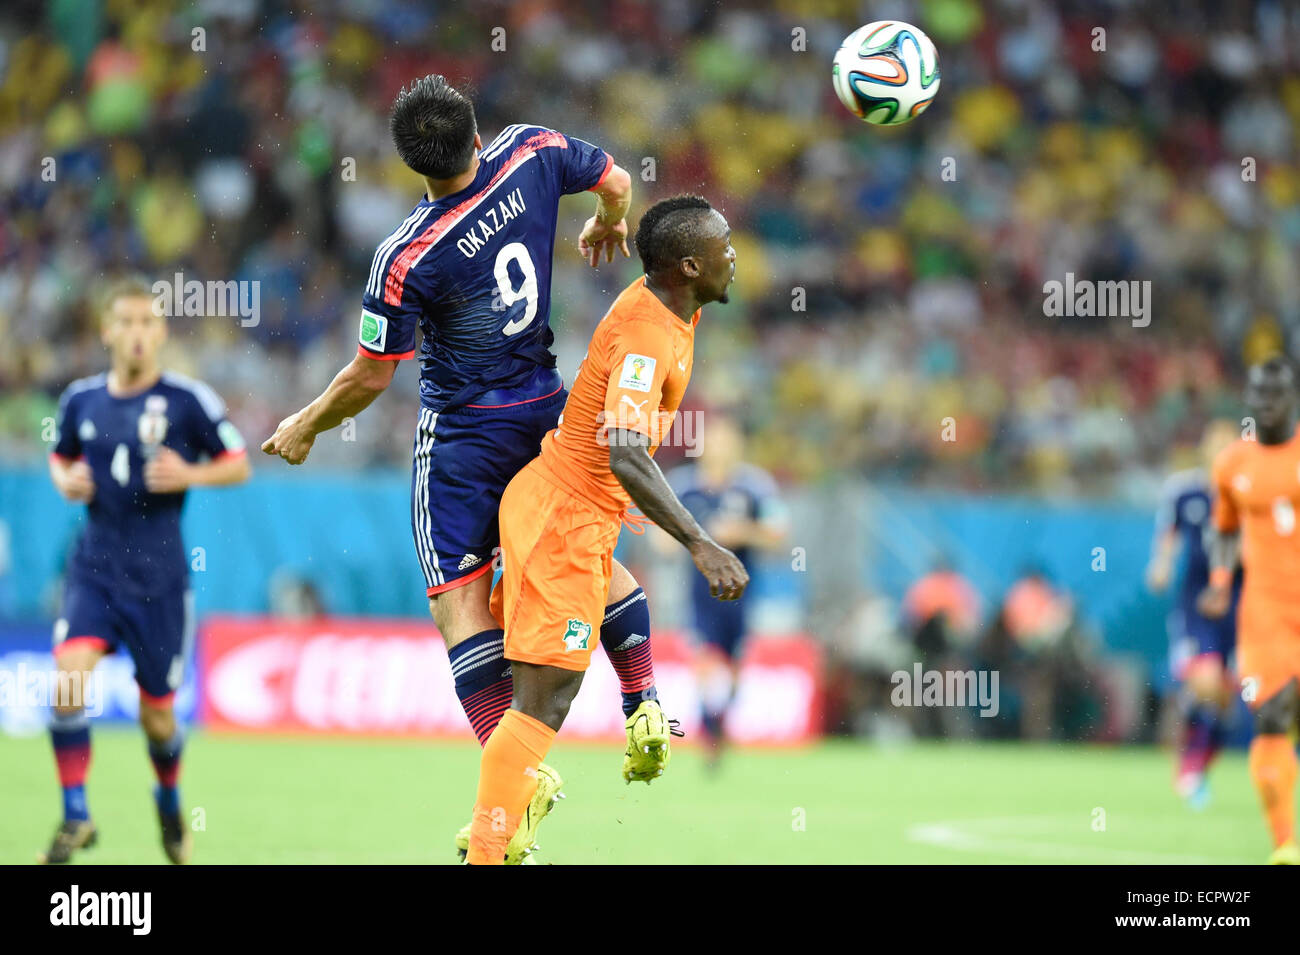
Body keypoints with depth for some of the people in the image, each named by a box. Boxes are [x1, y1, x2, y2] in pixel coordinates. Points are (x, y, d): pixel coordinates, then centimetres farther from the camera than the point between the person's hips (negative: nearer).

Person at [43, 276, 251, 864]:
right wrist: (66, 482, -1)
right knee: (70, 677, -21)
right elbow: (60, 459, 21)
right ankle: (75, 816, -10)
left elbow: (238, 465, 2)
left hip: (159, 575, -2)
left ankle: (169, 800, 38)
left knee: (157, 714, 6)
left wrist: (189, 475, -16)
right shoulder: (80, 399, 4)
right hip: (95, 568, 2)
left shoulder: (188, 400, -6)